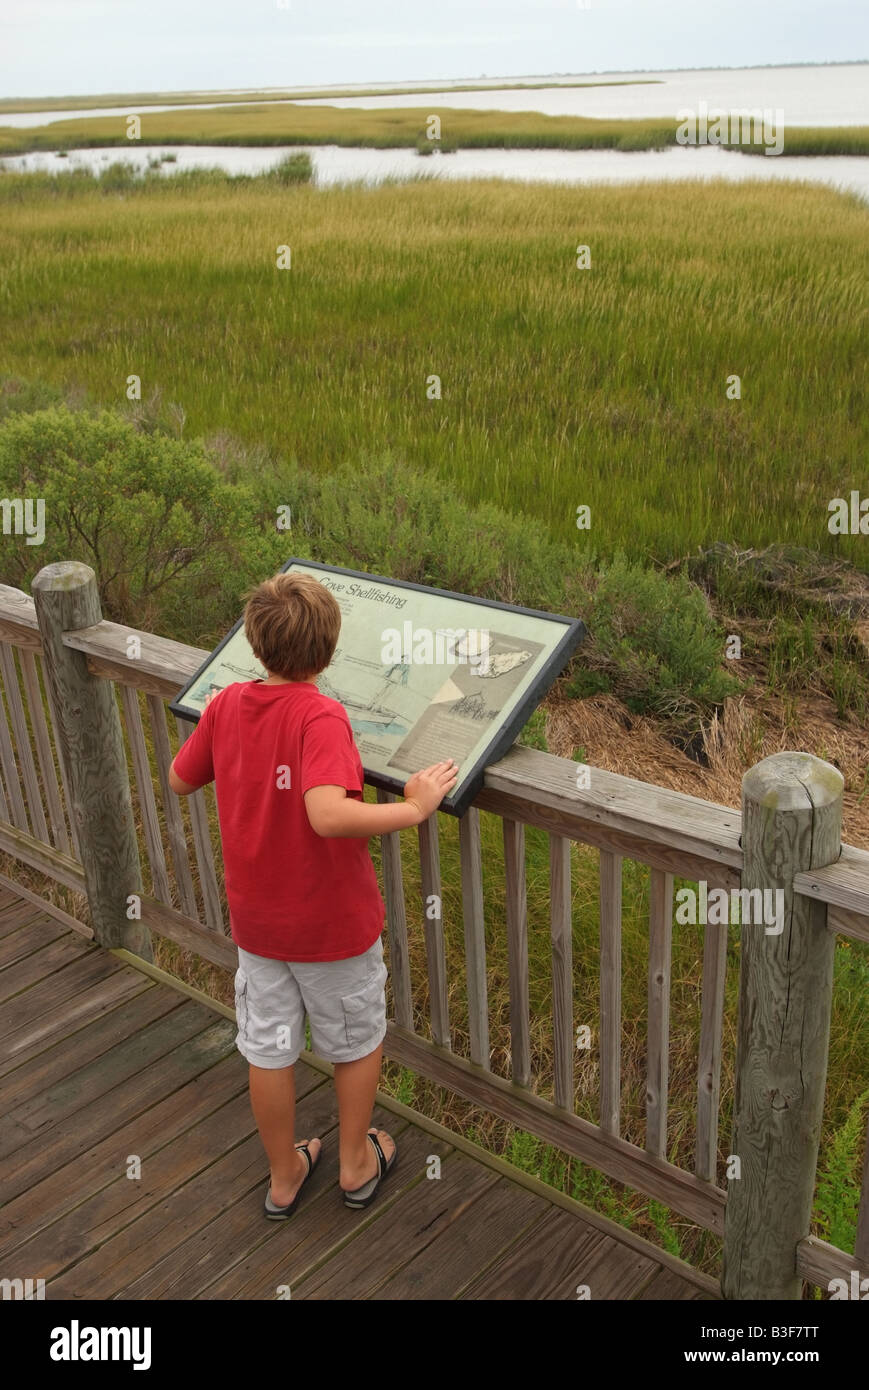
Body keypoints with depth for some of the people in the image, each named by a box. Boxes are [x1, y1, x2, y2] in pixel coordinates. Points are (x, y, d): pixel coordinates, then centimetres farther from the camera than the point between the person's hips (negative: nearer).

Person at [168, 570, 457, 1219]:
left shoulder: (225, 705, -9)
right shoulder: (321, 716, -27)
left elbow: (179, 781, 6)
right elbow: (328, 815, -41)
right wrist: (414, 807, -30)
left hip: (256, 919, 5)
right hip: (333, 922, -5)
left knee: (268, 1050, 20)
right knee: (358, 1043, 21)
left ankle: (284, 1175, 39)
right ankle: (357, 1163, 39)